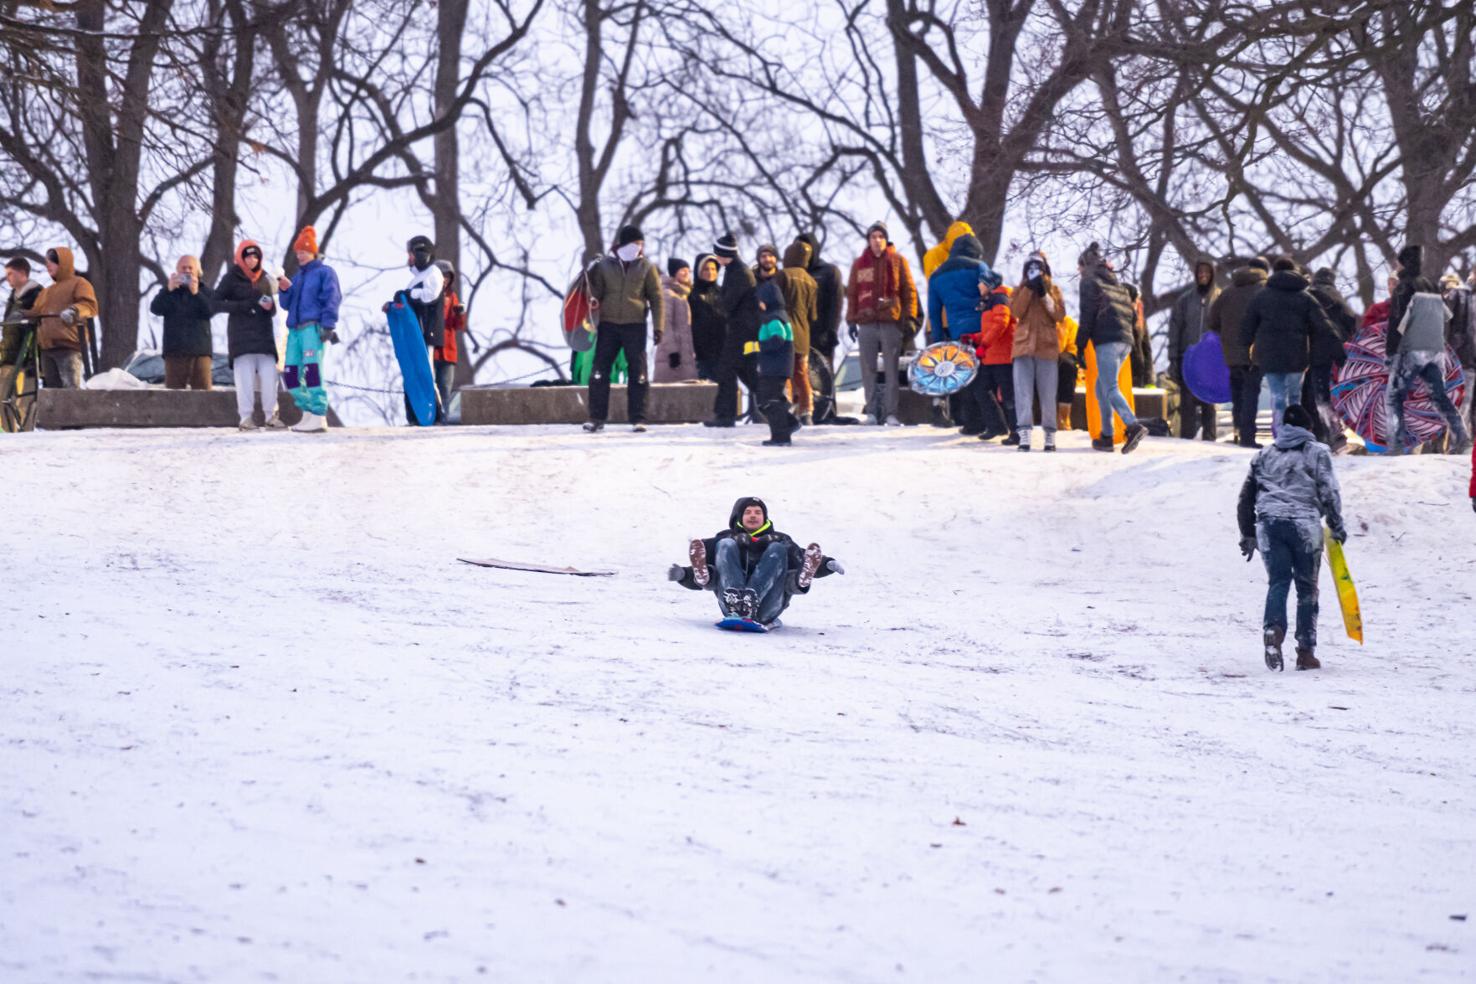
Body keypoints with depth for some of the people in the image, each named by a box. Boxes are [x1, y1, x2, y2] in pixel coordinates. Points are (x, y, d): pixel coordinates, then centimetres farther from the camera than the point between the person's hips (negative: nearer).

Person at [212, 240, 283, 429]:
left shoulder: (264, 279, 15)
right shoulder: (231, 278, 4)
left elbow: (273, 312, 19)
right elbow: (214, 305, -2)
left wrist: (270, 307, -6)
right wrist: (240, 306, -14)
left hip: (264, 334, 3)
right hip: (241, 335, -3)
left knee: (268, 376, -5)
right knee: (245, 376, -8)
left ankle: (271, 415, -1)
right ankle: (245, 417, -6)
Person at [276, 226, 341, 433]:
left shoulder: (324, 272, 5)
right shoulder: (298, 276, 26)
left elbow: (332, 299, -5)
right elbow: (287, 304, 24)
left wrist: (328, 325, -15)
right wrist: (285, 290, 4)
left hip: (313, 327, -8)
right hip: (295, 329, 8)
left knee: (312, 369, -19)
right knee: (290, 373, 0)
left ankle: (319, 416, -21)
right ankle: (308, 412, 9)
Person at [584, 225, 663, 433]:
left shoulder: (645, 267, 3)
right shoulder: (604, 265, 4)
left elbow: (656, 298, 5)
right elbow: (595, 294, 11)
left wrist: (658, 327, -1)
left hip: (635, 325, 0)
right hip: (608, 324, 0)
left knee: (638, 373, 0)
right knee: (599, 372, -2)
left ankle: (638, 418, 6)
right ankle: (597, 418, 4)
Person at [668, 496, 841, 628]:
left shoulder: (779, 539, 36)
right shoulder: (727, 537, 33)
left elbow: (803, 561, 21)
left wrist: (828, 564, 1)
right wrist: (682, 574, 3)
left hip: (765, 608, 0)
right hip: (730, 607, 0)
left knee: (777, 549, -13)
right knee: (725, 545, -11)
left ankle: (751, 598, -42)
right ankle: (734, 597, -42)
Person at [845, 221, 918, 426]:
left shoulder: (897, 261, 6)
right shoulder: (859, 264, 13)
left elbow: (909, 291, 5)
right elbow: (852, 294, 14)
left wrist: (909, 317, -3)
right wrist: (851, 320, 6)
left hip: (891, 322, -2)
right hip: (867, 323, 2)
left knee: (892, 370, -3)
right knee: (868, 370, 1)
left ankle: (891, 413, -3)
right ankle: (871, 412, 4)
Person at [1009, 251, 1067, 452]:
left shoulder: (1053, 290, 12)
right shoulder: (1020, 290, 13)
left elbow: (1060, 315, -1)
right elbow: (1016, 311, -5)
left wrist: (1044, 295, -9)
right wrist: (1029, 289, -8)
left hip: (1047, 346, 0)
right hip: (1024, 345, 0)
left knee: (1048, 393, 2)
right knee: (1023, 391, -9)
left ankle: (1050, 435, 8)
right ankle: (1024, 433, -14)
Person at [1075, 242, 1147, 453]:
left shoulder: (1089, 282, 2)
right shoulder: (1117, 283, 25)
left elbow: (1087, 315, -7)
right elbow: (1132, 315, 23)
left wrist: (1080, 345, -5)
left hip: (1106, 341, -8)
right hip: (1125, 342, 8)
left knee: (1110, 389, -15)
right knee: (1101, 387, 17)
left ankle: (1133, 426, -36)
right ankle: (1106, 436, 15)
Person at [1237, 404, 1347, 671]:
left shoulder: (1264, 456, 20)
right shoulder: (1317, 452, 9)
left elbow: (1246, 497, 20)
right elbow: (1329, 492, 0)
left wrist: (1248, 534, 27)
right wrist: (1337, 526, 10)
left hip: (1269, 523, 2)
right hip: (1304, 524, -2)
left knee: (1278, 581, 1)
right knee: (1307, 587, 6)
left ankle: (1273, 629, -29)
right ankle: (1306, 652, 4)